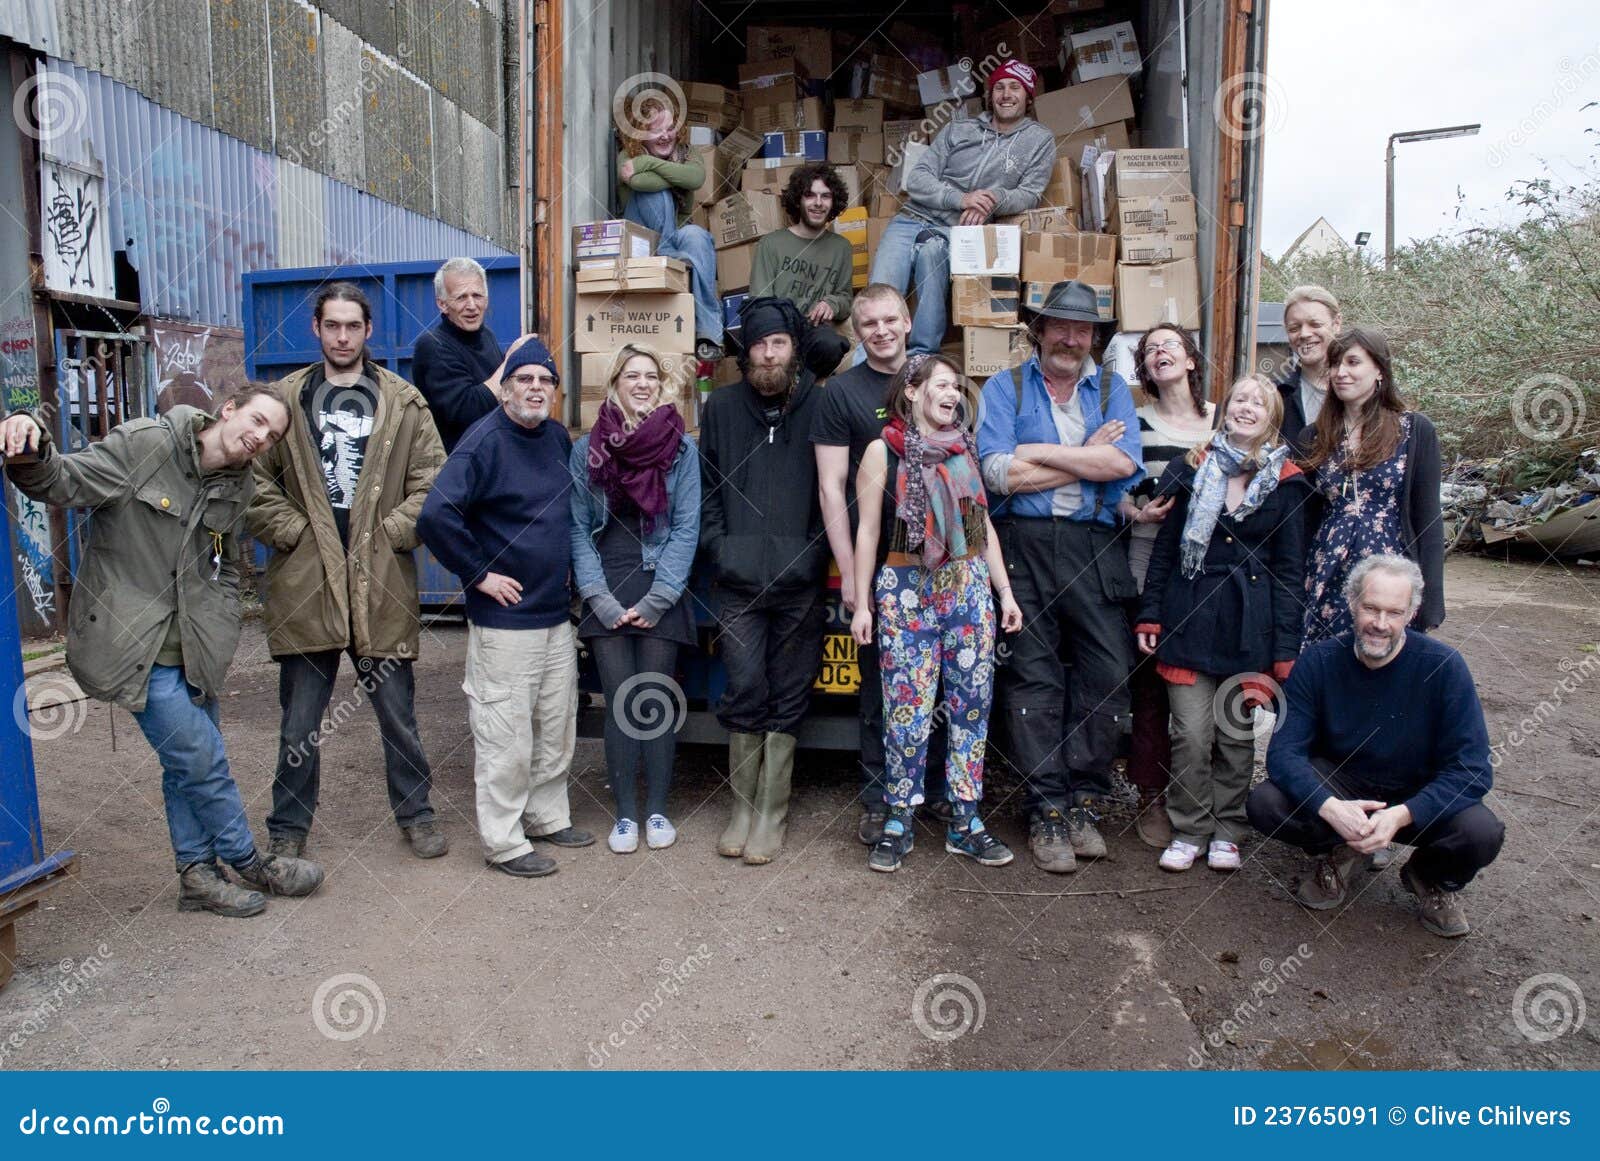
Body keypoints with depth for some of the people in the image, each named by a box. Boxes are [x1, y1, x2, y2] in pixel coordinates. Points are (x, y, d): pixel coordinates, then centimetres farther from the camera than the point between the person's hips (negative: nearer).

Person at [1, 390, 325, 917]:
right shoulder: (143, 443, -14)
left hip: (191, 649, 7)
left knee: (188, 761, 15)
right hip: (134, 643, -7)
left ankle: (197, 874, 30)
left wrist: (220, 630, 6)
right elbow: (61, 482, -17)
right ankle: (249, 864, 17)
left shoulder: (237, 487, 6)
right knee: (203, 759, -2)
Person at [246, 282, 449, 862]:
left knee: (397, 711, 9)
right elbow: (255, 478, 6)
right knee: (300, 721, 9)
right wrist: (294, 531, -5)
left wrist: (392, 531, -6)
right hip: (305, 580, 1)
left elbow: (432, 480, 2)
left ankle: (416, 813, 26)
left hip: (382, 581, 0)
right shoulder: (285, 399, 7)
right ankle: (289, 829, 25)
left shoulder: (403, 402, 6)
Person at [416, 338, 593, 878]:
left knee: (557, 727, 16)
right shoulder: (484, 442, -14)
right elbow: (435, 516, -24)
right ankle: (503, 842, 13)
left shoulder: (557, 438, 9)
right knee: (506, 735, 0)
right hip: (504, 618, -7)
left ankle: (547, 816, 33)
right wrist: (479, 573, -18)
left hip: (557, 612, 8)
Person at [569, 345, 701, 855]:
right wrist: (600, 598, -7)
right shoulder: (586, 449, 4)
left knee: (657, 702, 3)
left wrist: (656, 598, -9)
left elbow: (686, 528, -2)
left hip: (661, 595, 0)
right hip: (607, 596, 1)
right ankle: (625, 813, 14)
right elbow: (578, 529, 3)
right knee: (620, 705, 1)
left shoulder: (681, 448, 2)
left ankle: (657, 810, 17)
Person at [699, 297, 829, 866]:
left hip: (800, 581, -1)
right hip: (738, 581, 1)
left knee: (787, 699, 6)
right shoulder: (722, 406, 10)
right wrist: (718, 546, 1)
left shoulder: (820, 406, 4)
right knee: (744, 691, 0)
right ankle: (742, 807, 16)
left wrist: (818, 548, -4)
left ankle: (770, 815, 16)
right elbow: (705, 484, 11)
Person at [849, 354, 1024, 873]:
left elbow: (984, 525, 14)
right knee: (907, 709, -2)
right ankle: (898, 822, 12)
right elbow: (868, 530, -1)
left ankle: (965, 821, 16)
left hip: (969, 587, 4)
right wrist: (862, 603, -4)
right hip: (906, 590, -4)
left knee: (971, 706, 5)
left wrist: (1005, 591, 9)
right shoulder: (883, 451, -1)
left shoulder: (963, 450, 11)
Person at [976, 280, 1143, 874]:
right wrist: (1089, 456, -1)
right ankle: (1046, 809, 7)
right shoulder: (1005, 388, 9)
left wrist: (1039, 451, -7)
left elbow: (1125, 463, -4)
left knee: (1109, 673, -3)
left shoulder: (1112, 390, 15)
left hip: (1094, 547, 2)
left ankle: (1082, 802, 11)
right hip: (1022, 542, -2)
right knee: (1032, 676, -2)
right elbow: (999, 473, -7)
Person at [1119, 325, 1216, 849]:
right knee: (1151, 683, 0)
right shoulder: (1134, 423, 5)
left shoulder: (1225, 421, 10)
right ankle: (1153, 798, 12)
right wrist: (1136, 513, -14)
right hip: (1150, 568, -1)